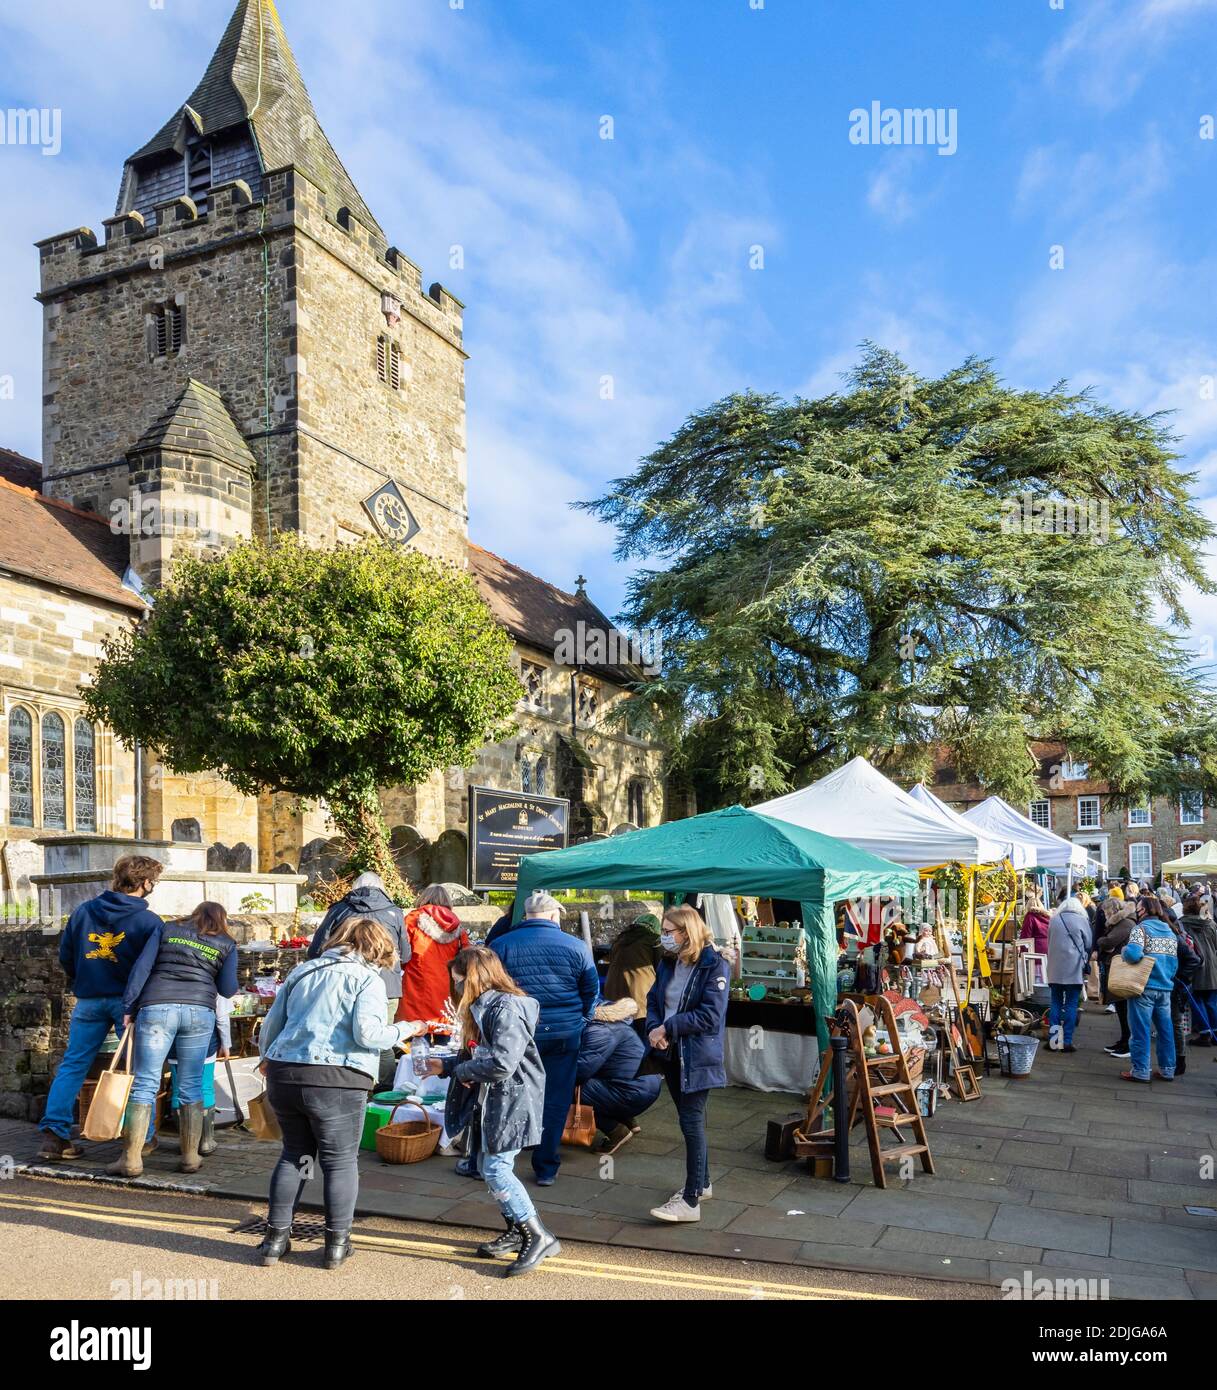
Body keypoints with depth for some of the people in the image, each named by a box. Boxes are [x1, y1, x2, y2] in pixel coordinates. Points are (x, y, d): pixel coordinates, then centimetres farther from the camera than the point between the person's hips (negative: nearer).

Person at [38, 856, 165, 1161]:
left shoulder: (83, 912, 5)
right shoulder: (149, 921, -8)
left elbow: (65, 956, 12)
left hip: (88, 999, 3)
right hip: (129, 1000, -3)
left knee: (72, 1066, 8)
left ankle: (54, 1134, 0)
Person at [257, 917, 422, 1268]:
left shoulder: (302, 971, 17)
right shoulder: (367, 978, -1)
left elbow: (271, 1024, 21)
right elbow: (366, 1032, -14)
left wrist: (267, 1057, 39)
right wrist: (405, 1030, 0)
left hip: (283, 1076, 6)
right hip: (335, 1081, -6)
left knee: (294, 1153, 21)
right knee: (340, 1161, 10)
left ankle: (275, 1238, 24)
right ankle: (337, 1244, 16)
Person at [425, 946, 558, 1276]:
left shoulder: (506, 1008, -20)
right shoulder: (484, 1007, 13)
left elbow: (502, 1064, -28)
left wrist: (463, 1071, -14)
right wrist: (445, 1066, 14)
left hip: (513, 1100, -10)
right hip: (493, 1100, 10)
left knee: (496, 1169, -11)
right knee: (487, 1166, 13)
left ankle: (540, 1237, -3)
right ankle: (517, 1231, 26)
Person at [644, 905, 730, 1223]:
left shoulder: (714, 966, -15)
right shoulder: (668, 963, 7)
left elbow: (710, 1016, -20)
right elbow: (653, 1001, 10)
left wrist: (668, 1028, -19)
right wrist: (654, 1029, -10)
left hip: (698, 1057, -7)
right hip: (671, 1054, 7)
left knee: (691, 1122, -8)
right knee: (689, 1118, 18)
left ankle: (691, 1201, -3)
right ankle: (701, 1182, 33)